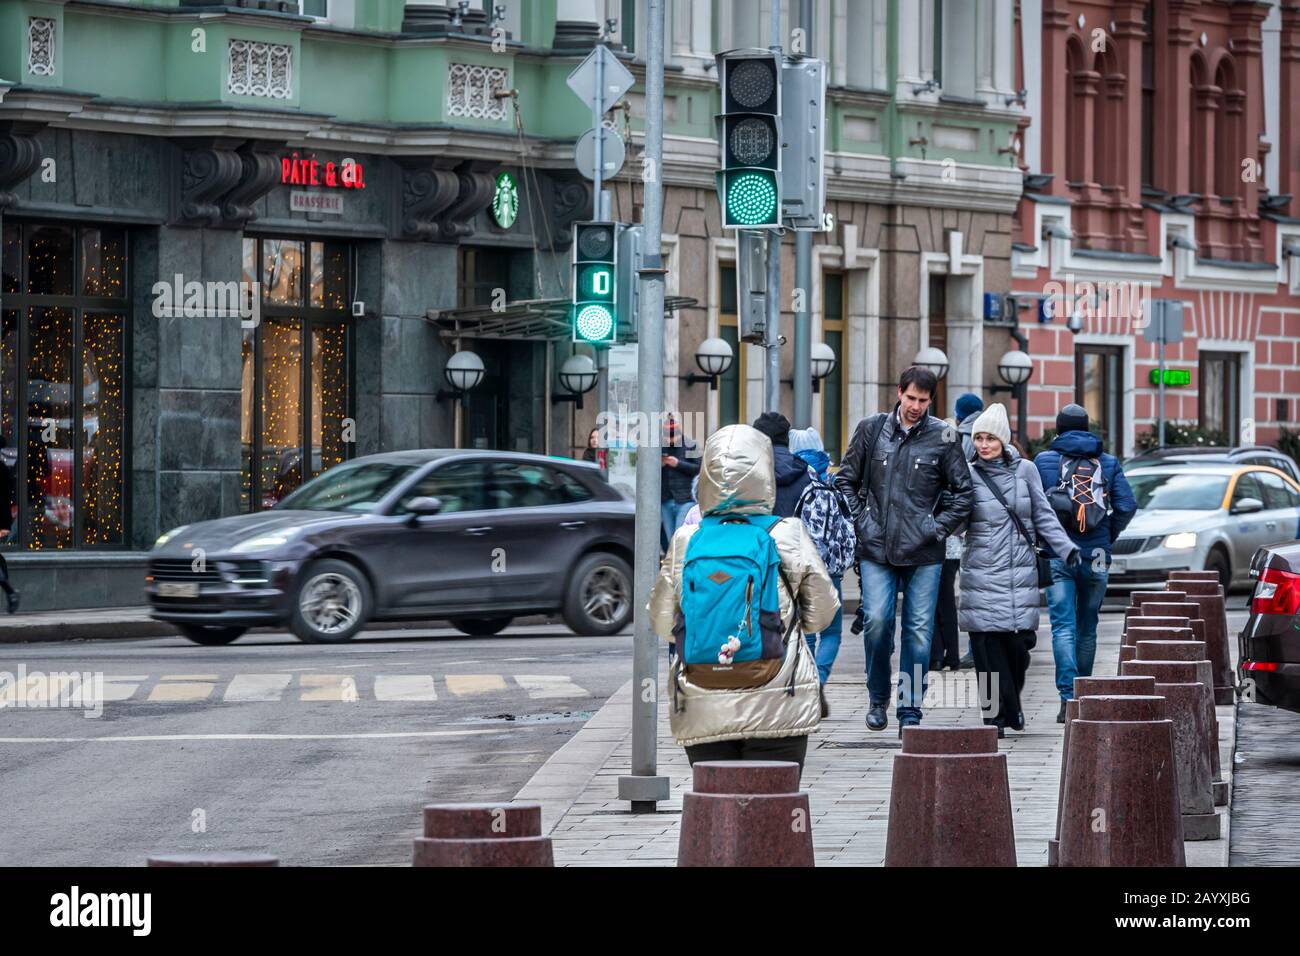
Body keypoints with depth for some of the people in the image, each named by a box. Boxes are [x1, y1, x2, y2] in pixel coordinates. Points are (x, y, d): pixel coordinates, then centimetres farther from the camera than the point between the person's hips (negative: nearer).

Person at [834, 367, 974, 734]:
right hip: (877, 551, 0)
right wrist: (861, 522, 4)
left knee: (919, 630, 0)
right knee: (876, 621, -8)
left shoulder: (943, 437, 2)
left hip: (923, 552, 0)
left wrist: (938, 528, 0)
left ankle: (910, 709, 8)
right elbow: (846, 480, 14)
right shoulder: (871, 429, 6)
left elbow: (963, 492, 8)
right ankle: (877, 698, 12)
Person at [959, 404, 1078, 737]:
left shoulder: (1025, 470, 6)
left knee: (1019, 642, -2)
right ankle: (998, 714, 2)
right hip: (982, 573, -1)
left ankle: (1011, 704, 24)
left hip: (1020, 571, 1)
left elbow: (1043, 515, 10)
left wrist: (1066, 547, 1)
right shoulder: (968, 475, 1)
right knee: (988, 645, -6)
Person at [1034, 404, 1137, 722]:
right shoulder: (1108, 463, 6)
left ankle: (1069, 696, -21)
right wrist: (1108, 536, 13)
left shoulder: (1044, 461, 1)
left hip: (1057, 556, -2)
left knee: (1063, 627, -7)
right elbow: (1127, 506, -1)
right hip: (1096, 557, 2)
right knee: (1087, 627, 15)